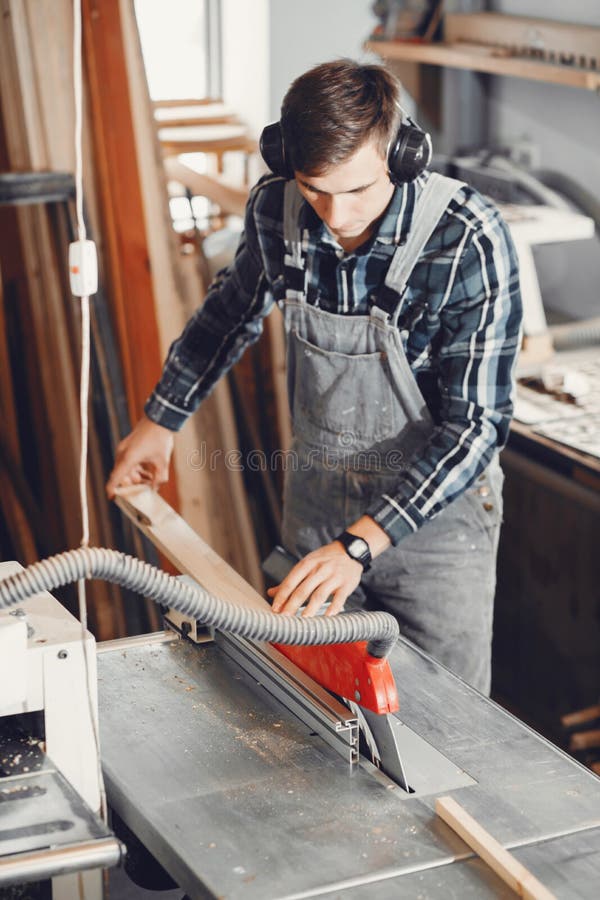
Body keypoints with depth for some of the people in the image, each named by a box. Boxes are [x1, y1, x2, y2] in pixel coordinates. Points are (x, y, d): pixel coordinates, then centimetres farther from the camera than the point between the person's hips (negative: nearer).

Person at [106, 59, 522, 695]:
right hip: (316, 497, 4)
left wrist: (361, 543, -32)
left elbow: (476, 424, -24)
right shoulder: (275, 207, -11)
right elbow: (236, 308, 11)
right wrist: (160, 419, 17)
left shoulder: (468, 241, -26)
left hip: (434, 511, -4)